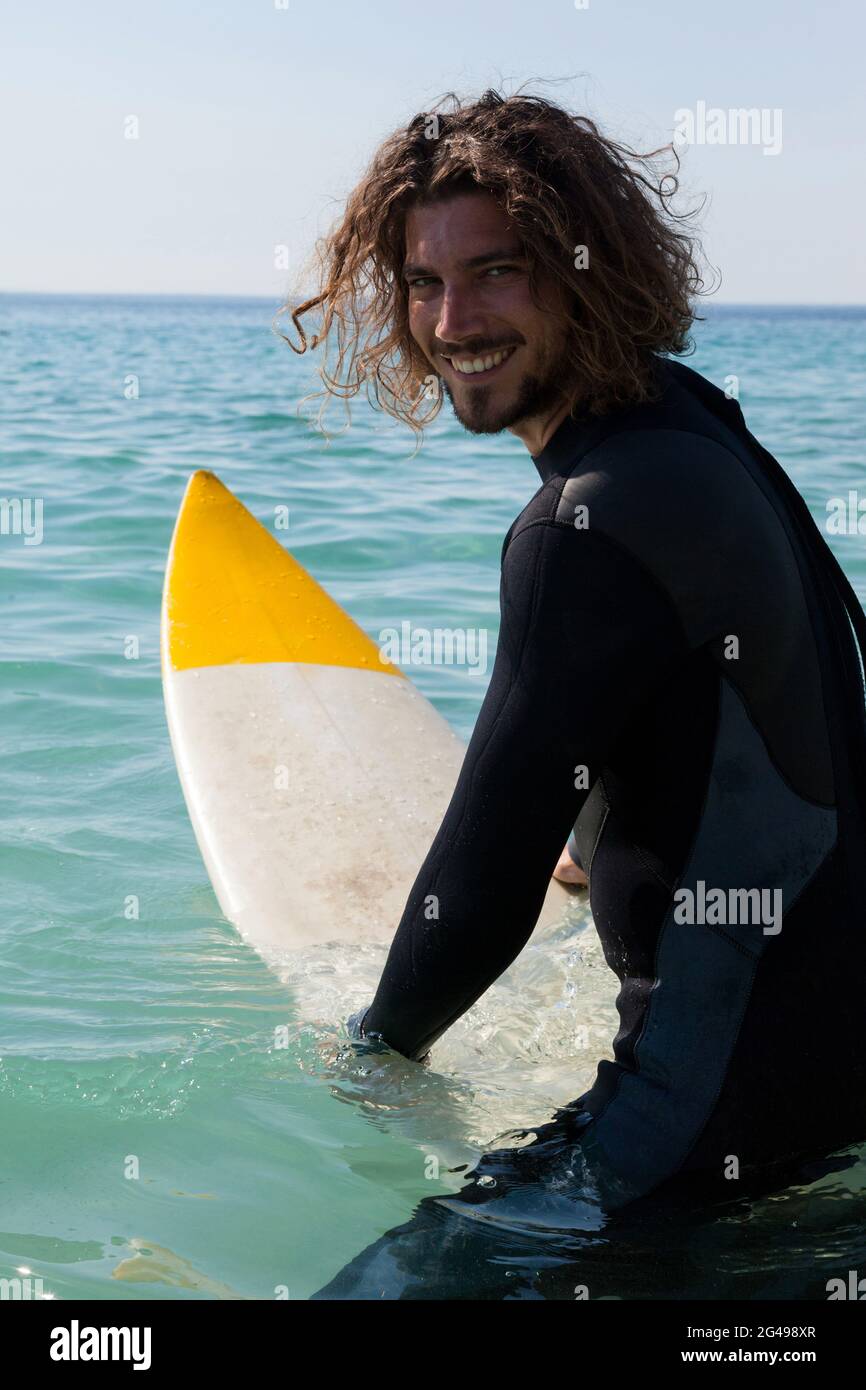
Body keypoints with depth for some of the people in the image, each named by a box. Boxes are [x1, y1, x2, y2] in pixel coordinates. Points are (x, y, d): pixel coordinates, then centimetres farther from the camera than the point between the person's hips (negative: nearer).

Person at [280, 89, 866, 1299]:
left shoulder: (590, 527, -23)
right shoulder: (693, 423, 8)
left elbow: (491, 875, -20)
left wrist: (383, 1044, -2)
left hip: (734, 1097, -10)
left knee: (386, 1284, -14)